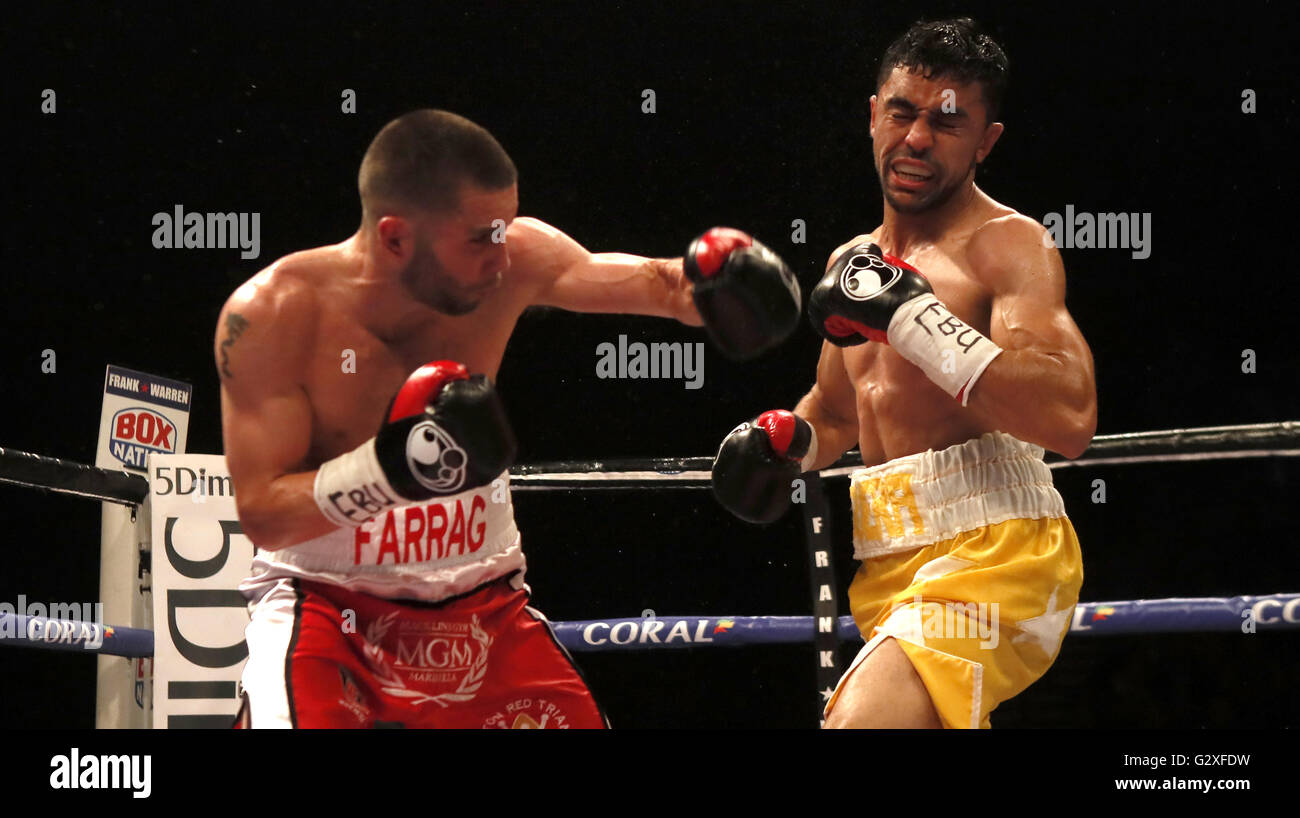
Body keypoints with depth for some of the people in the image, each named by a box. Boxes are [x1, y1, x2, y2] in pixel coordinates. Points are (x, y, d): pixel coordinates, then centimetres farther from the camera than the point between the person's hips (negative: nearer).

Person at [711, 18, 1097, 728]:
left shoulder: (1008, 245, -7)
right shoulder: (854, 263, 19)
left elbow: (1070, 418, -23)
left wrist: (909, 314, -21)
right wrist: (787, 438, 13)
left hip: (989, 556, -9)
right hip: (889, 564, 9)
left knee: (859, 720, -31)